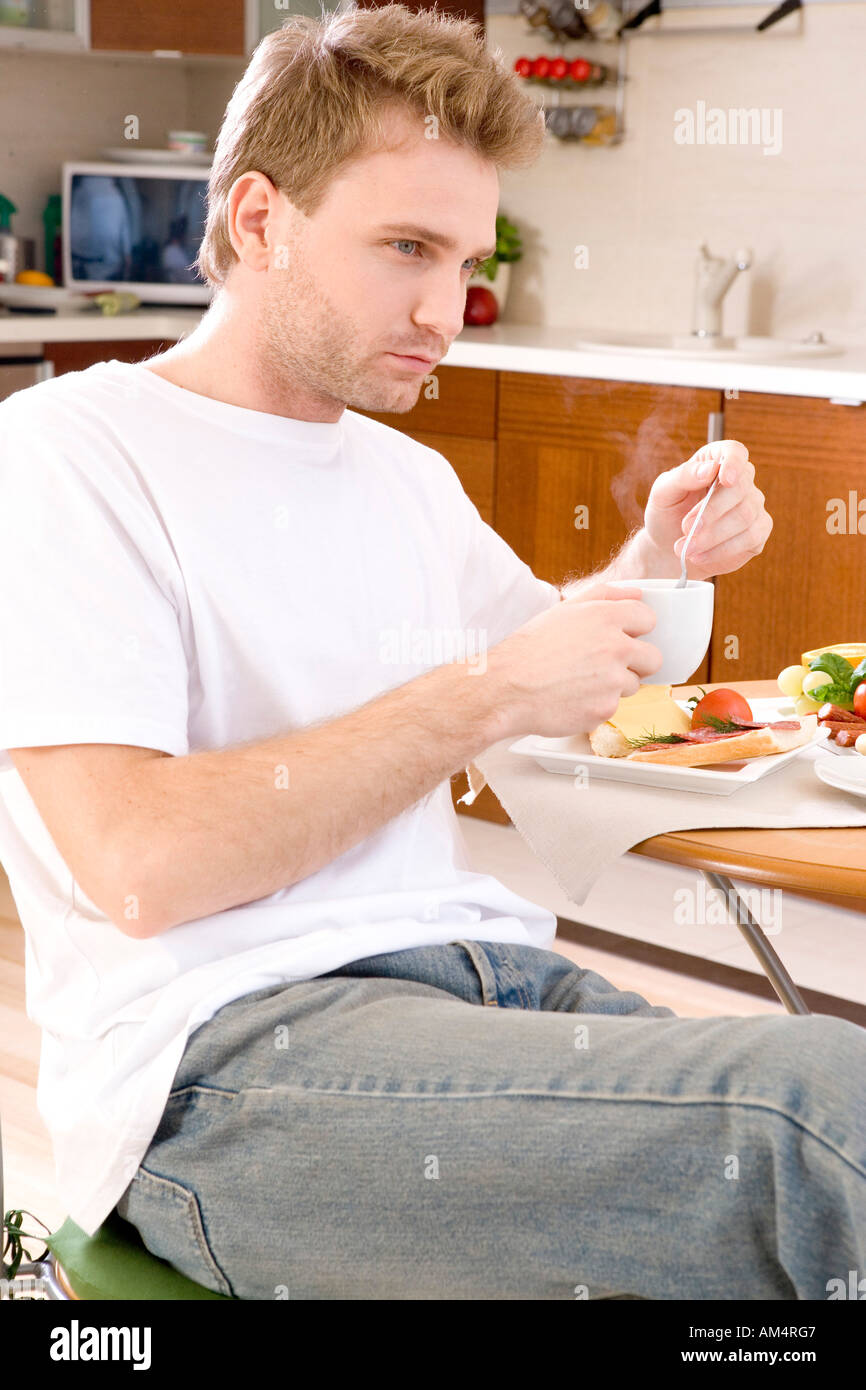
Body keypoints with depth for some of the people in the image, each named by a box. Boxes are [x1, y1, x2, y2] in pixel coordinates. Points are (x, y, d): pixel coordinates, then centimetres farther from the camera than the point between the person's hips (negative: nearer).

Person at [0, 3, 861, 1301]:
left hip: (482, 970, 8)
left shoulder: (407, 475, 20)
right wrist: (486, 696, -13)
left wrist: (651, 564, 13)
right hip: (218, 1055, -7)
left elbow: (538, 640, 36)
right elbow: (141, 864, -16)